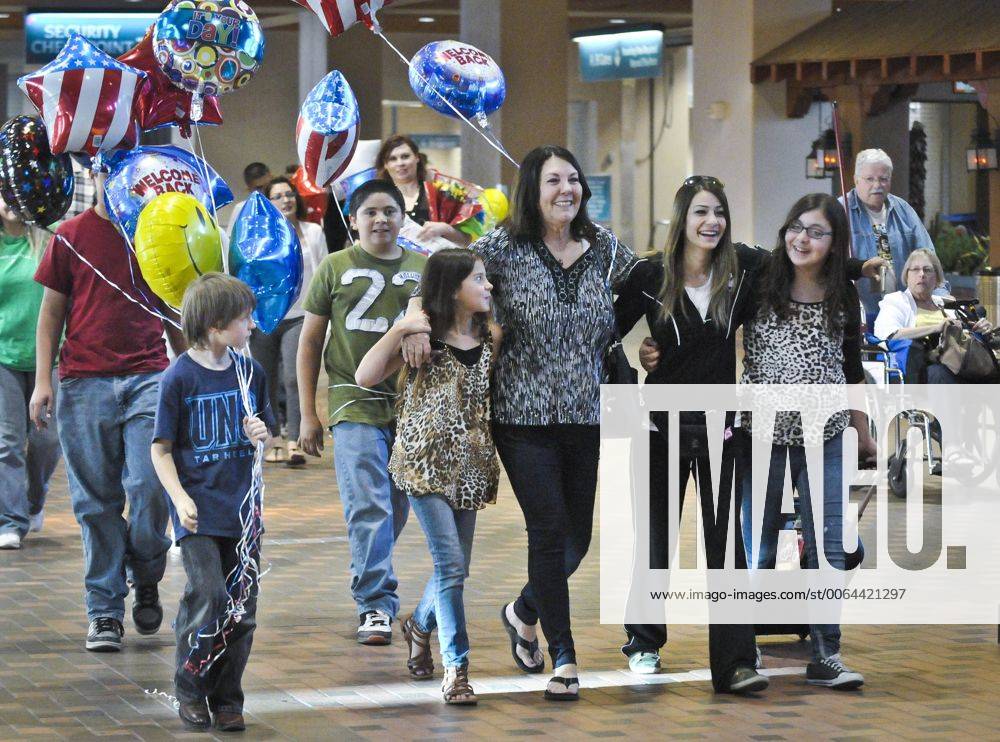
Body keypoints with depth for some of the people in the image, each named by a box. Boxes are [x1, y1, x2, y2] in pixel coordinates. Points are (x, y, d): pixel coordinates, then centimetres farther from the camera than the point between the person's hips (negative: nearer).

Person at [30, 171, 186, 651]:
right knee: (97, 503, 1)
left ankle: (146, 579, 14)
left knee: (150, 486, -12)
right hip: (85, 383, 0)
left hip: (149, 377, 0)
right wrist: (42, 381, 1)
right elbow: (51, 313, 9)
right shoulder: (70, 237, 7)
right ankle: (104, 613, 7)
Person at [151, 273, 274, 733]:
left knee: (242, 608, 4)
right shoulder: (180, 378, -7)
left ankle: (227, 697, 16)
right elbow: (161, 449, -3)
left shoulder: (251, 373, 7)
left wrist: (262, 436, -4)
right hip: (198, 512, -5)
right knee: (208, 596, -15)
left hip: (241, 508, 5)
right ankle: (189, 690, 4)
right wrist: (180, 498, -15)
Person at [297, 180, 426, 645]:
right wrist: (308, 415, 3)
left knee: (397, 509, 9)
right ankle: (376, 606, -12)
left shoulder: (422, 270, 10)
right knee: (368, 509, -12)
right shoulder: (335, 268, 4)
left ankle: (369, 584, 29)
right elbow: (310, 341, 7)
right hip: (355, 405, -3)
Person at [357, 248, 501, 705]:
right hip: (425, 463, -5)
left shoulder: (490, 338, 5)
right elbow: (365, 378, -14)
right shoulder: (423, 337, -8)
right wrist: (399, 331, -23)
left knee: (455, 568, 11)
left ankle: (421, 625, 40)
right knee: (451, 566, -13)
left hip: (469, 466, 5)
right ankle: (456, 668, -10)